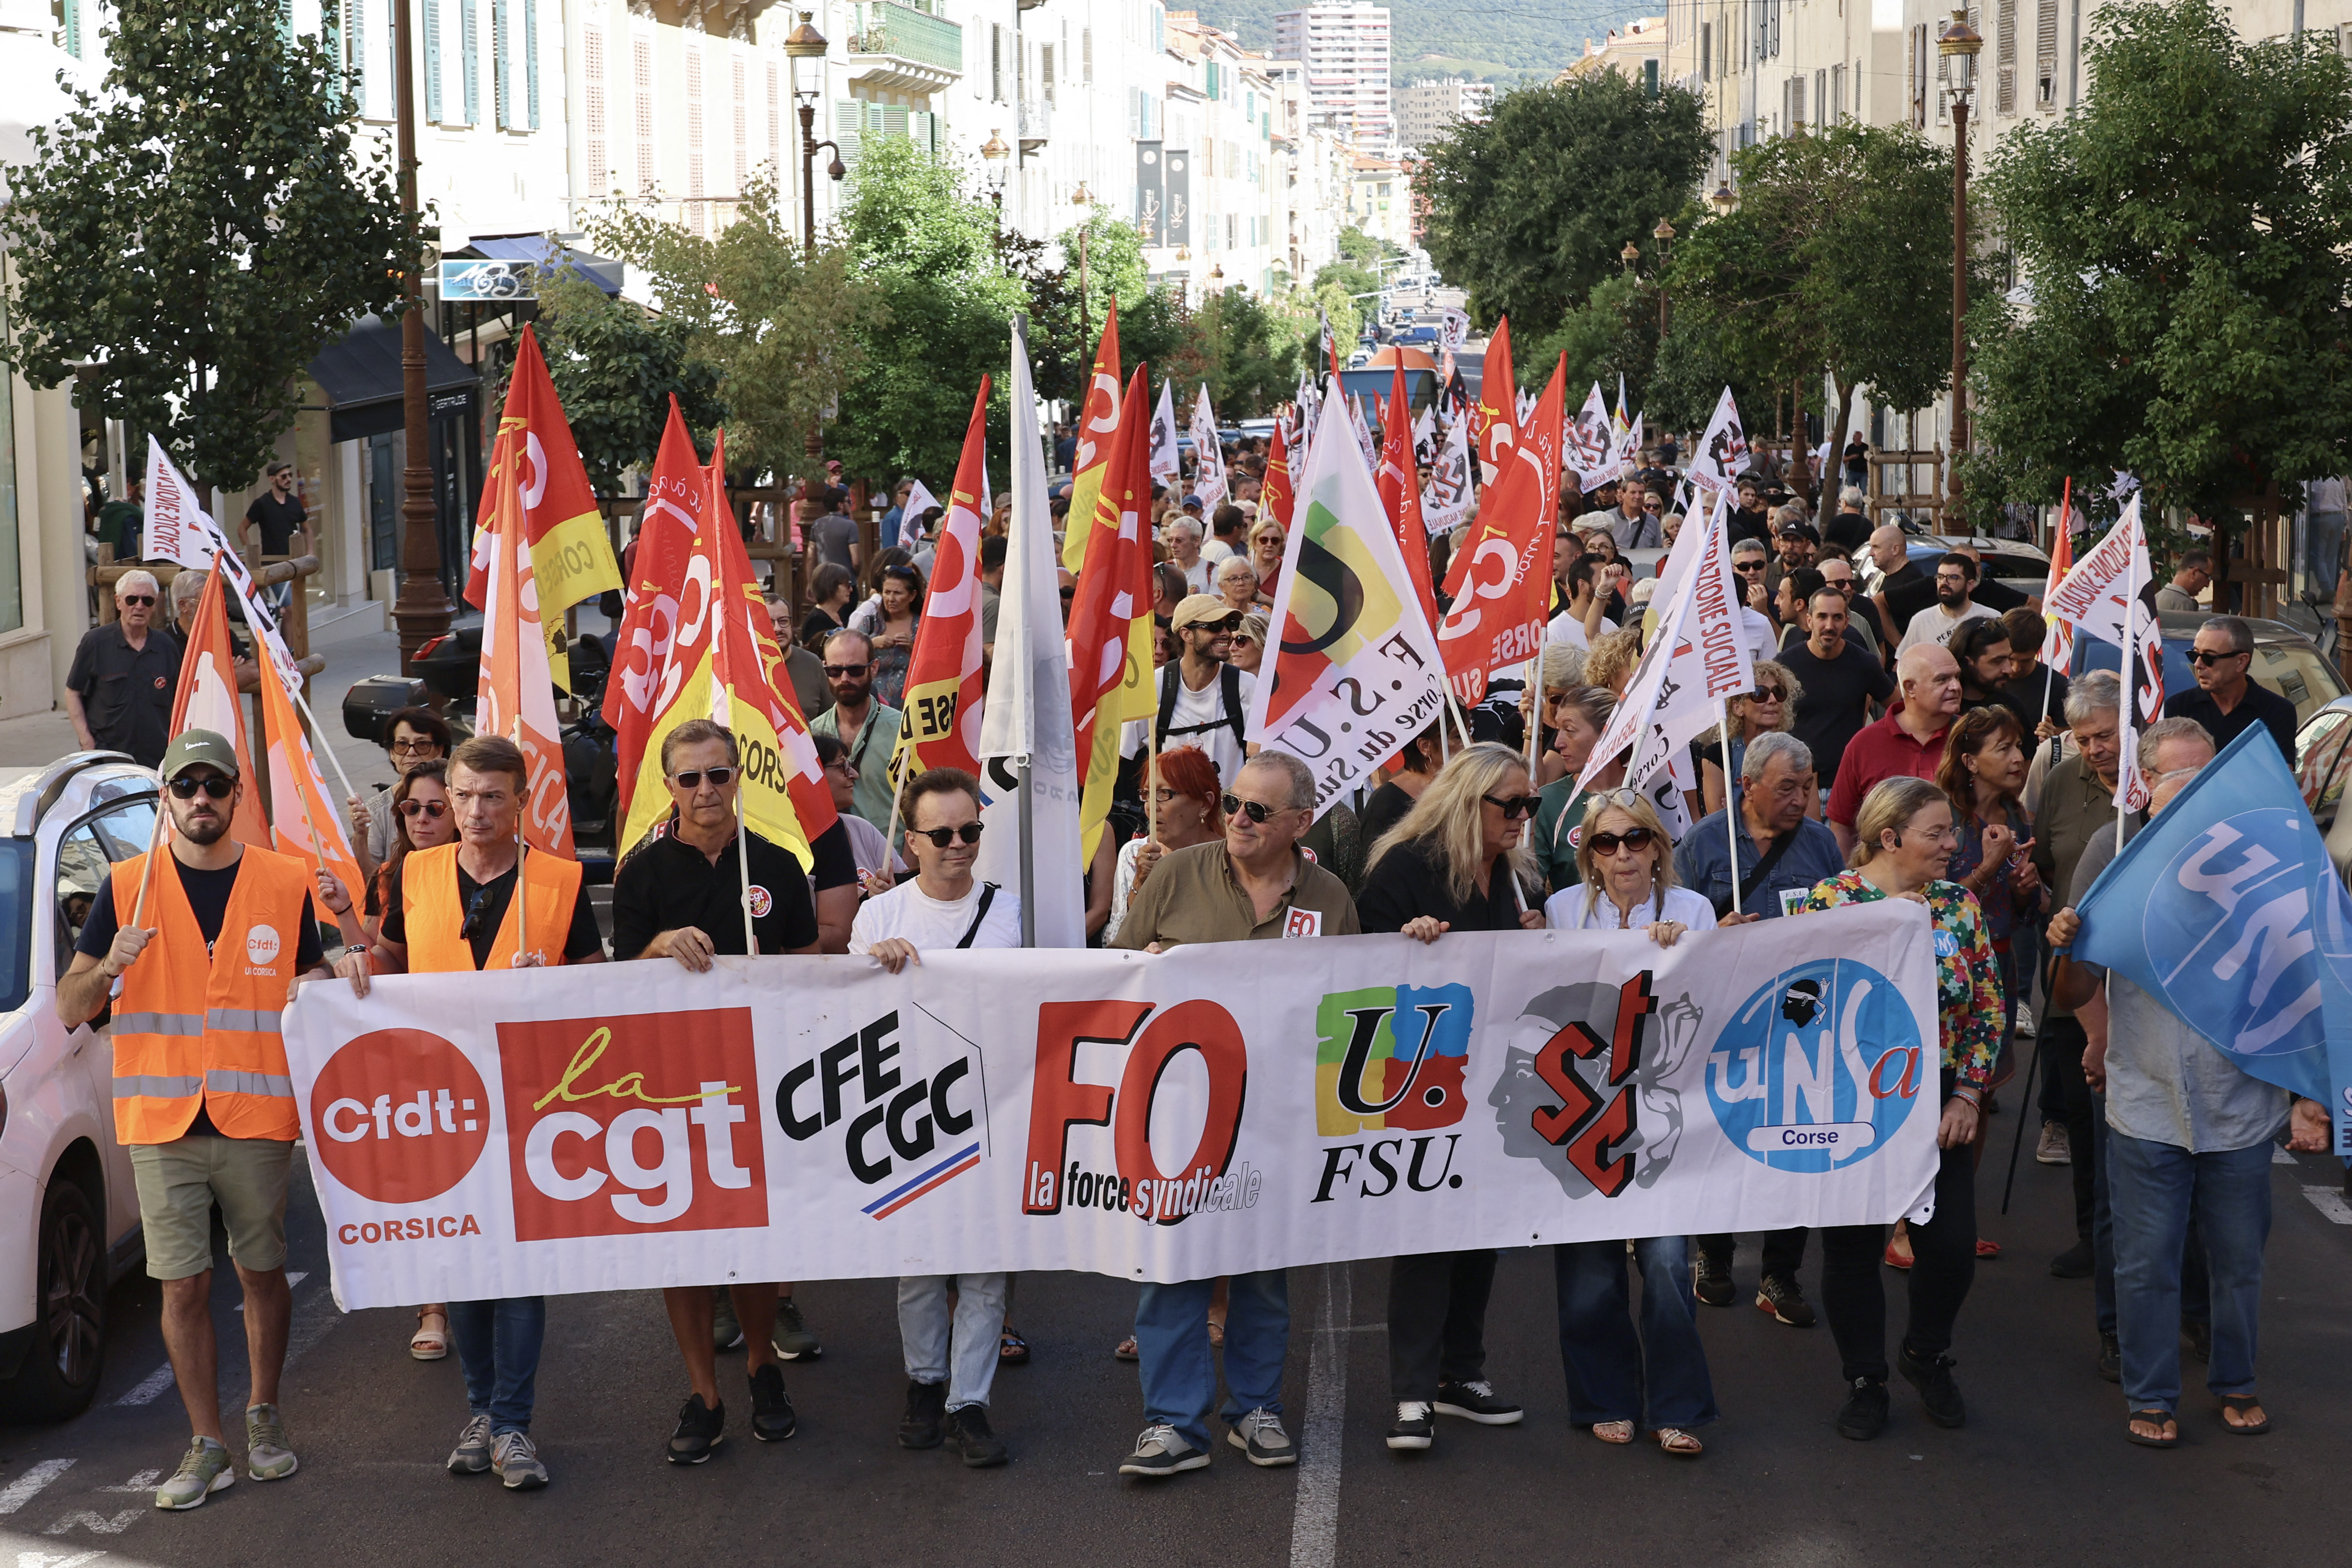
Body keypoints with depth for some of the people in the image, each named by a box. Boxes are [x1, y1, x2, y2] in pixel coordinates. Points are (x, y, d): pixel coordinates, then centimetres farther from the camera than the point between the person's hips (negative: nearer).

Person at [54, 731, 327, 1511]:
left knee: (262, 1273, 9)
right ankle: (207, 1448, 8)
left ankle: (263, 1417, 27)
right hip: (161, 1121, 0)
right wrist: (109, 965, -18)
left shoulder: (287, 883, 4)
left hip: (256, 1118, 0)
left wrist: (317, 985, -9)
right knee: (183, 1285, 0)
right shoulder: (128, 886, 3)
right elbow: (69, 1010, 2)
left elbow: (314, 975, 15)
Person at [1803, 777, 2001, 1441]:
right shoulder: (1828, 901, -7)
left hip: (1939, 1105, 3)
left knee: (1952, 1243, 1)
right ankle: (1864, 1380, 24)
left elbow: (1987, 1007, 5)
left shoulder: (1959, 906, 3)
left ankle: (1926, 1355, 29)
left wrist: (1967, 1095, -3)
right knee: (1853, 1245, 6)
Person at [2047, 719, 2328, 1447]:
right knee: (2147, 1264, 6)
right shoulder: (2118, 863, -3)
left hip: (2241, 1107, 1)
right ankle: (2151, 1395, 24)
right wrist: (2065, 949, -23)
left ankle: (2235, 1381, 34)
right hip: (2146, 1109, -1)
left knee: (2238, 1260, 13)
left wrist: (2306, 1097, 2)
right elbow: (2074, 996, -1)